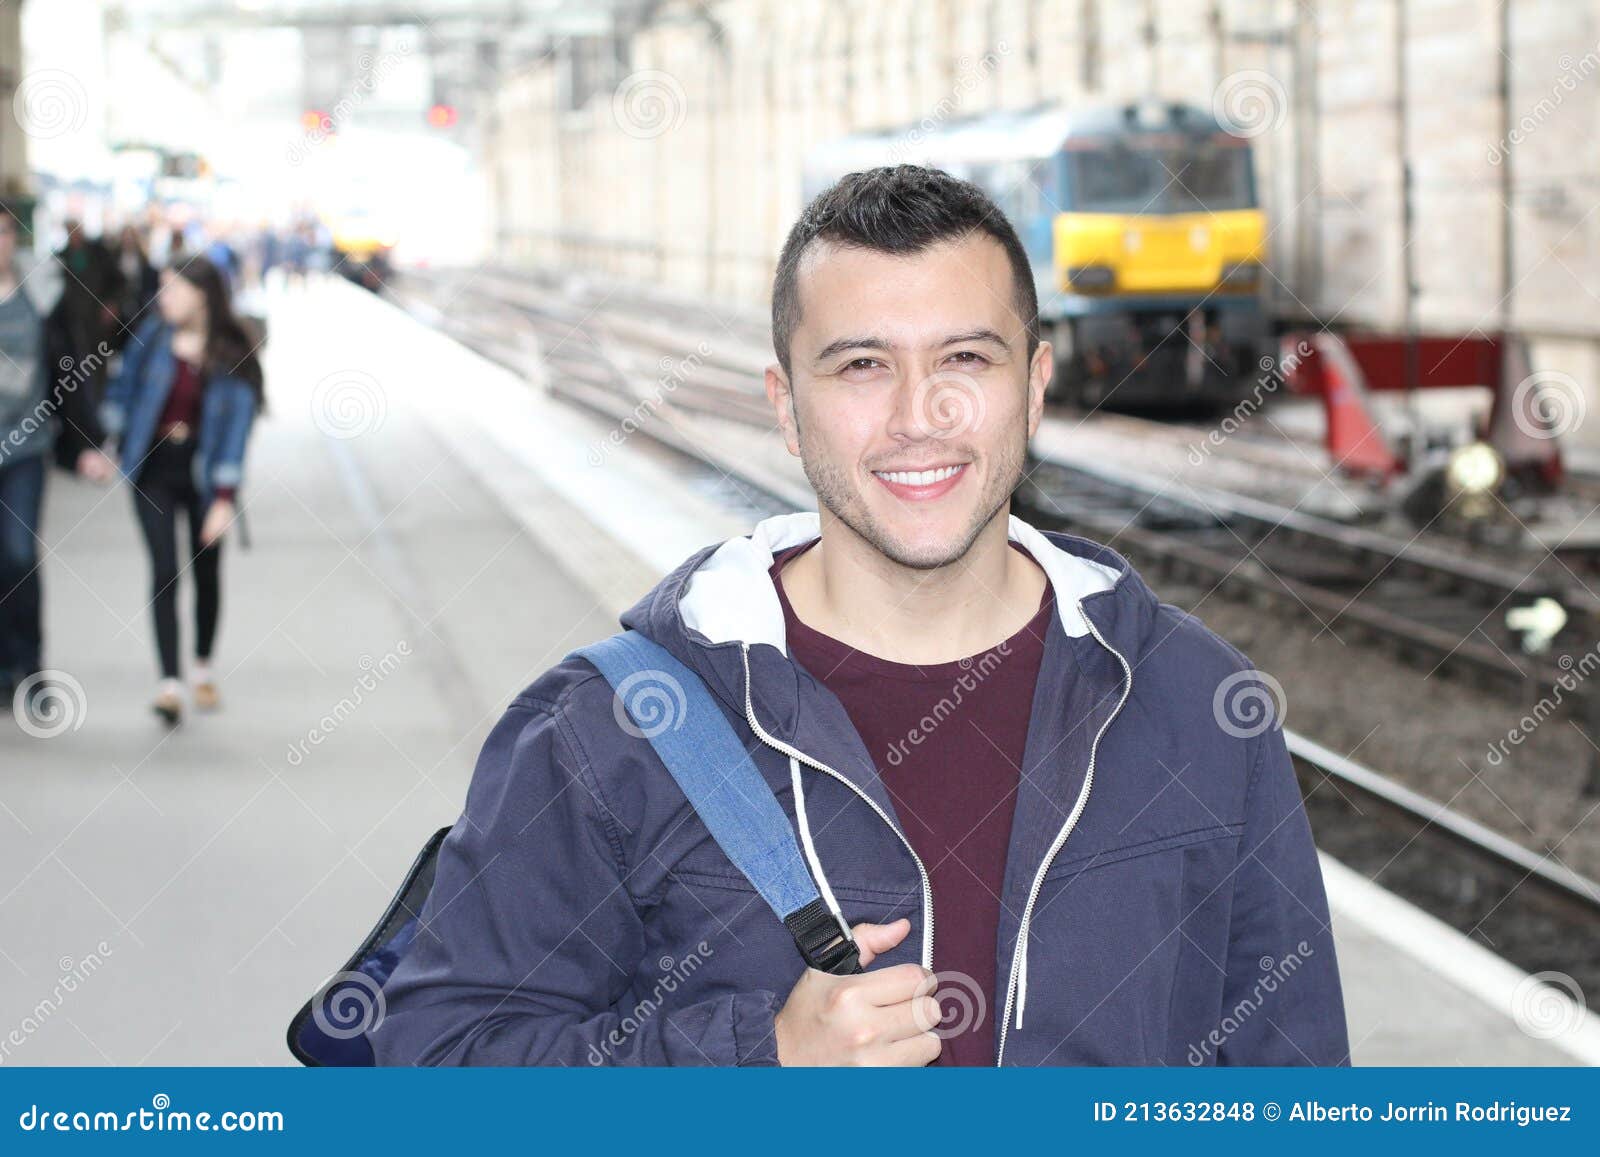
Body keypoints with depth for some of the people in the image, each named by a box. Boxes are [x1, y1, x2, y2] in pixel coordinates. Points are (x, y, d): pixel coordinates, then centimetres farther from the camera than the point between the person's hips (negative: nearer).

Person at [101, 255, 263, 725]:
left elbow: (237, 425, -13)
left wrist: (225, 497, -17)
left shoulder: (233, 356, -11)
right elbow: (123, 388, 10)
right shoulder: (154, 336, -4)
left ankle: (202, 667, 33)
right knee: (164, 571, -9)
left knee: (206, 570, 11)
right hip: (153, 471, 1)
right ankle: (169, 683, -14)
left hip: (203, 471, -1)